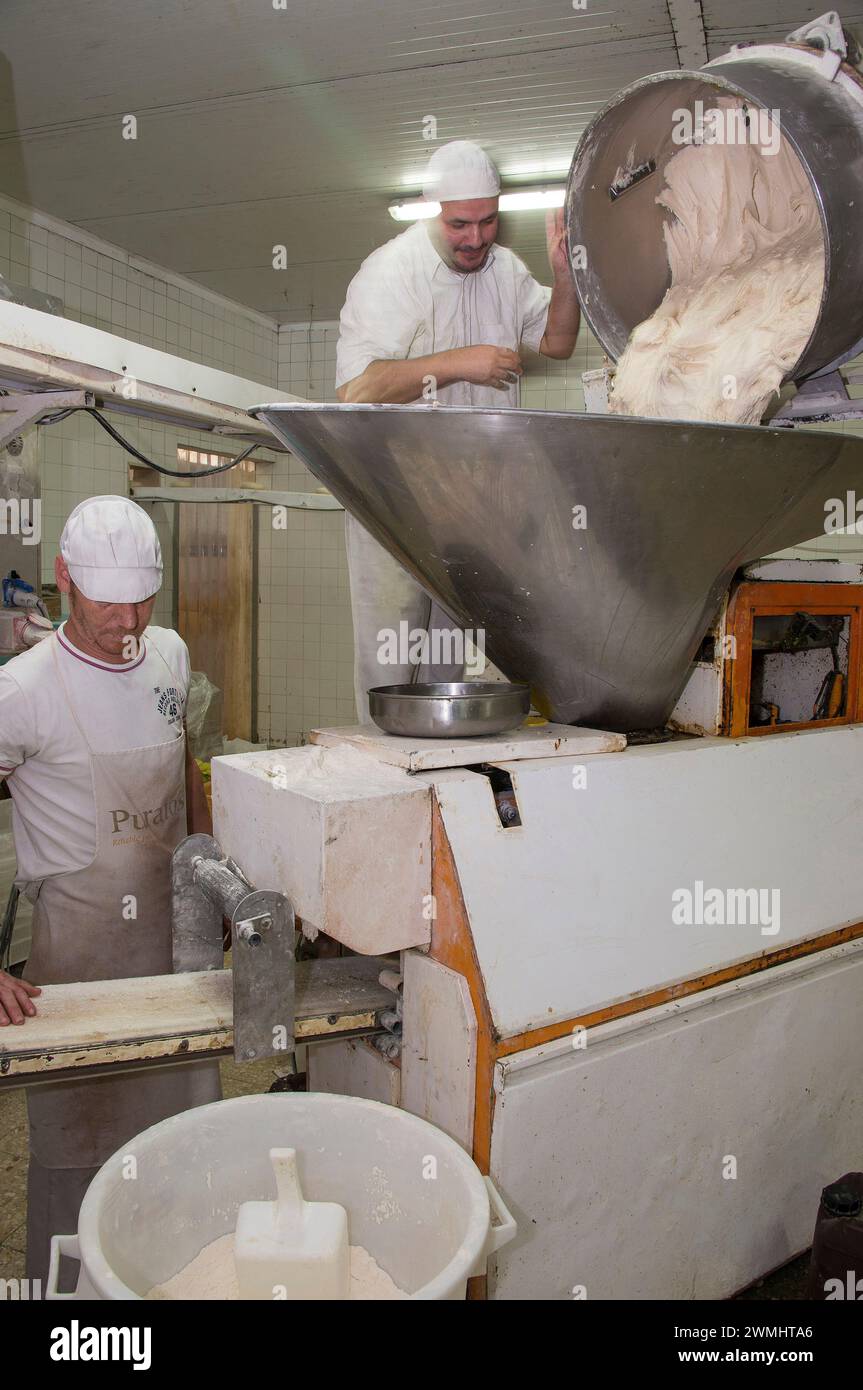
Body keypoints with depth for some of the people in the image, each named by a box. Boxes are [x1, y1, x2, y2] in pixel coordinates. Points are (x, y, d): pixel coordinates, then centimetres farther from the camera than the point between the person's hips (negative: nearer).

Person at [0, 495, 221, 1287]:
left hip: (179, 922, 5)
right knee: (78, 1131, 8)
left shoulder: (170, 655, 1)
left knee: (186, 1110, 16)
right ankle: (64, 1283, 32)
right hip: (79, 934, -5)